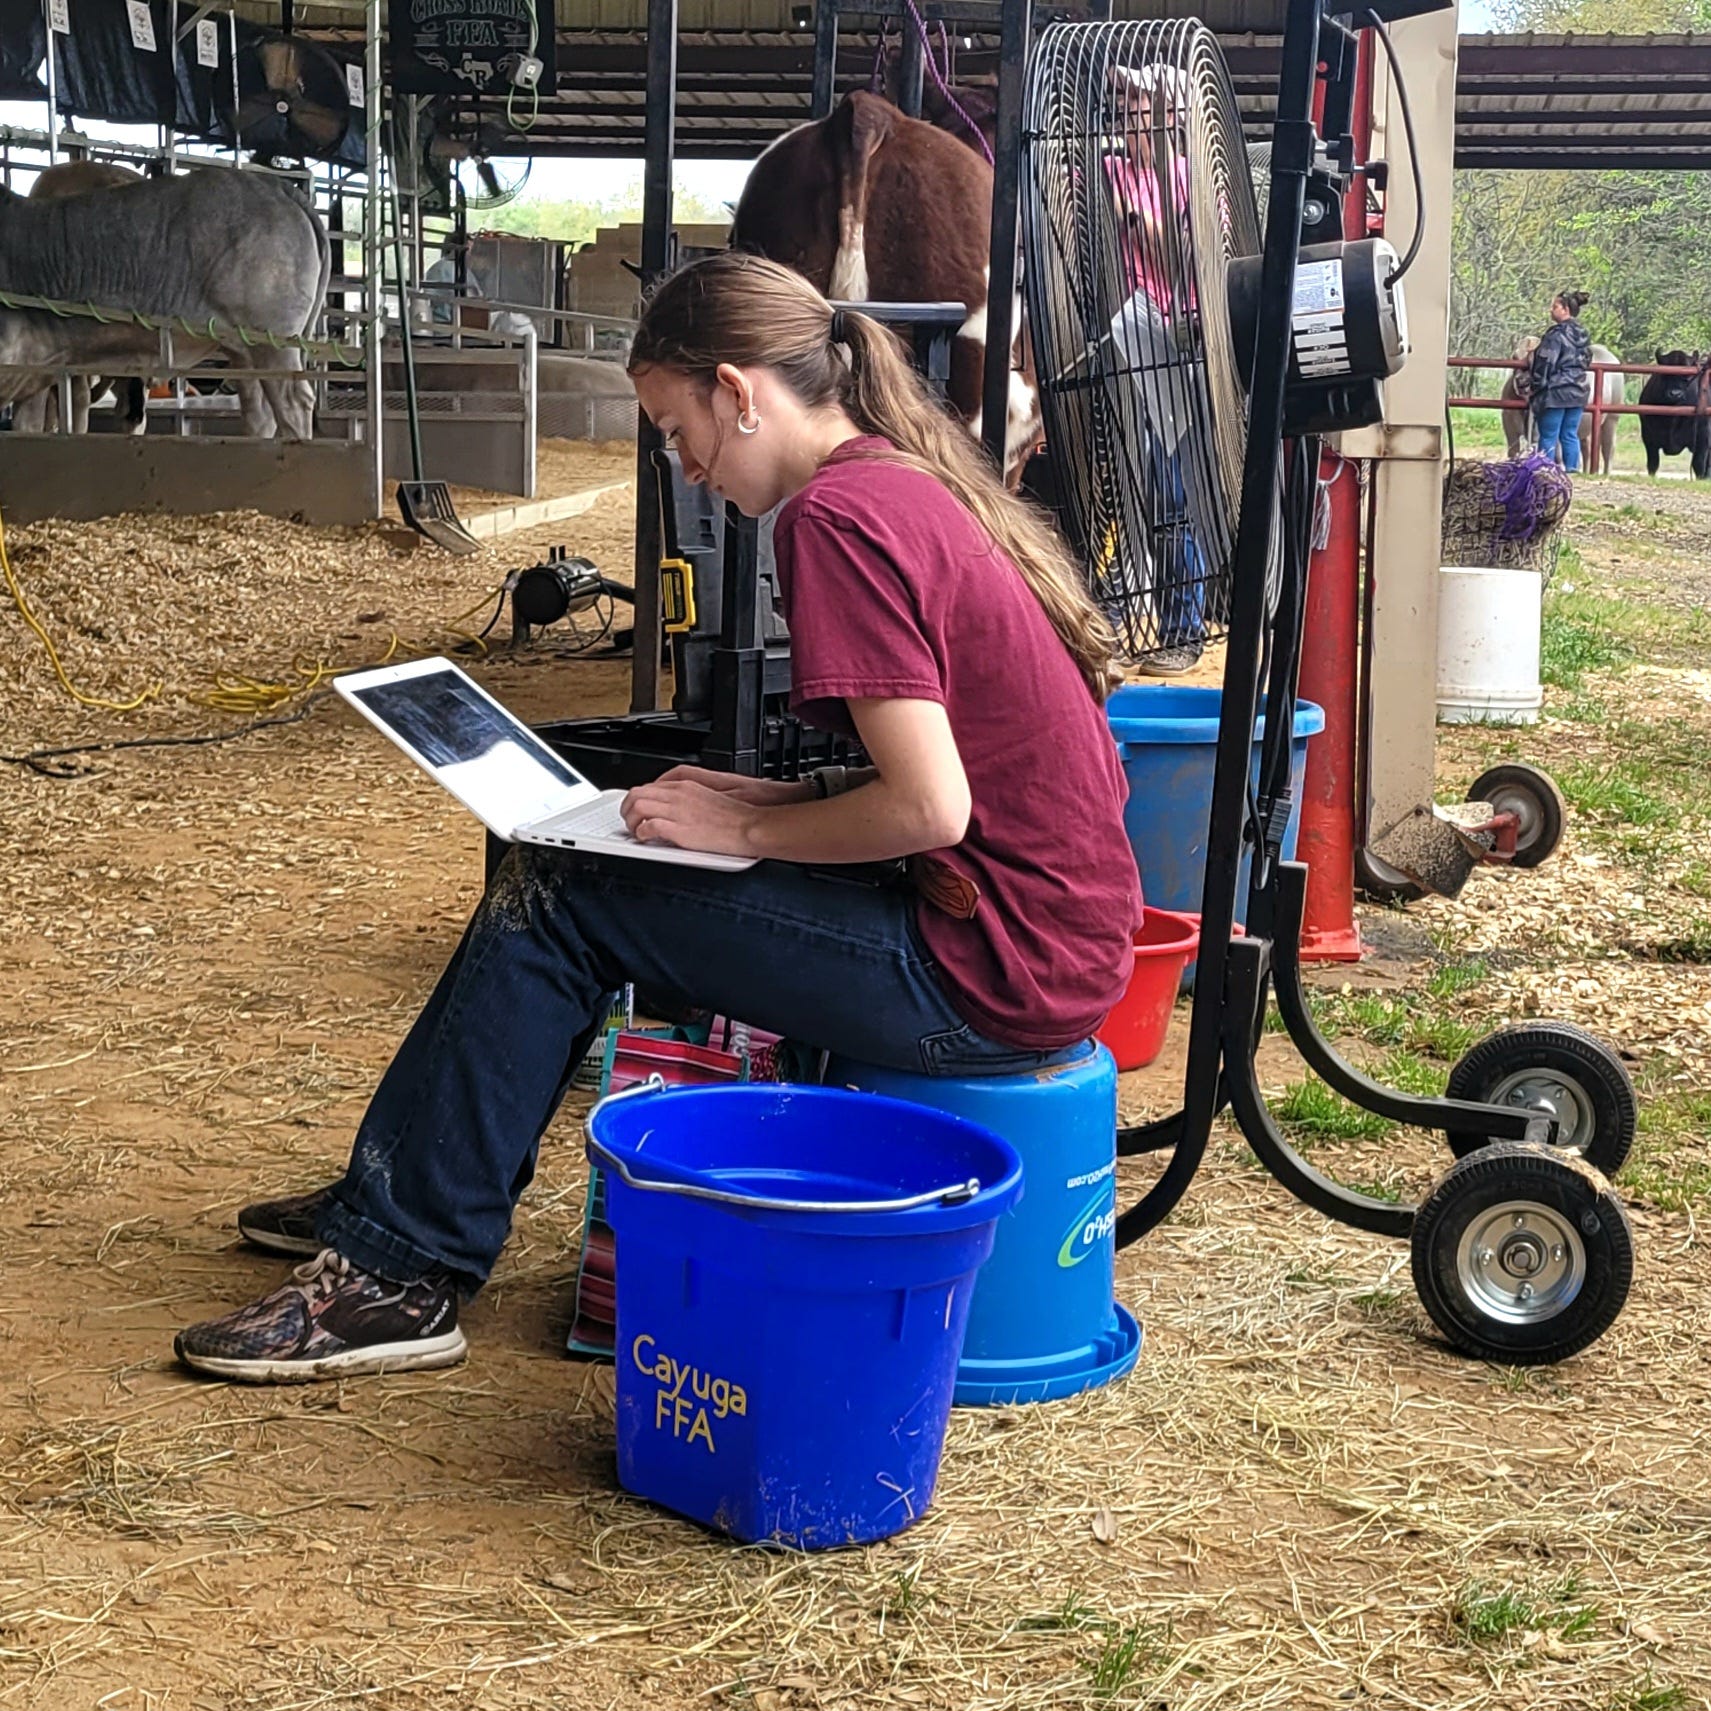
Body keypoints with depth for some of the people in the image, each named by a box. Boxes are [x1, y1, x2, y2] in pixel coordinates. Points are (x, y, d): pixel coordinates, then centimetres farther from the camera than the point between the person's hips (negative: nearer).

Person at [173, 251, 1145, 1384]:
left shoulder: (838, 514, -18)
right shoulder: (921, 483, 11)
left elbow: (927, 807, -24)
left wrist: (747, 830, -9)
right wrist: (763, 800, 9)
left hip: (991, 971, -10)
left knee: (558, 899, -4)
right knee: (566, 865, 15)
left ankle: (402, 1272, 5)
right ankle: (398, 1202, 27)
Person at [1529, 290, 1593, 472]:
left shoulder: (1557, 334, -15)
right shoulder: (1583, 336, 10)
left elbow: (1545, 364, -15)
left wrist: (1536, 385, -5)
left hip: (1555, 392, -8)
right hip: (1578, 392, 8)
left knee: (1548, 438, -2)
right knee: (1571, 436, 12)